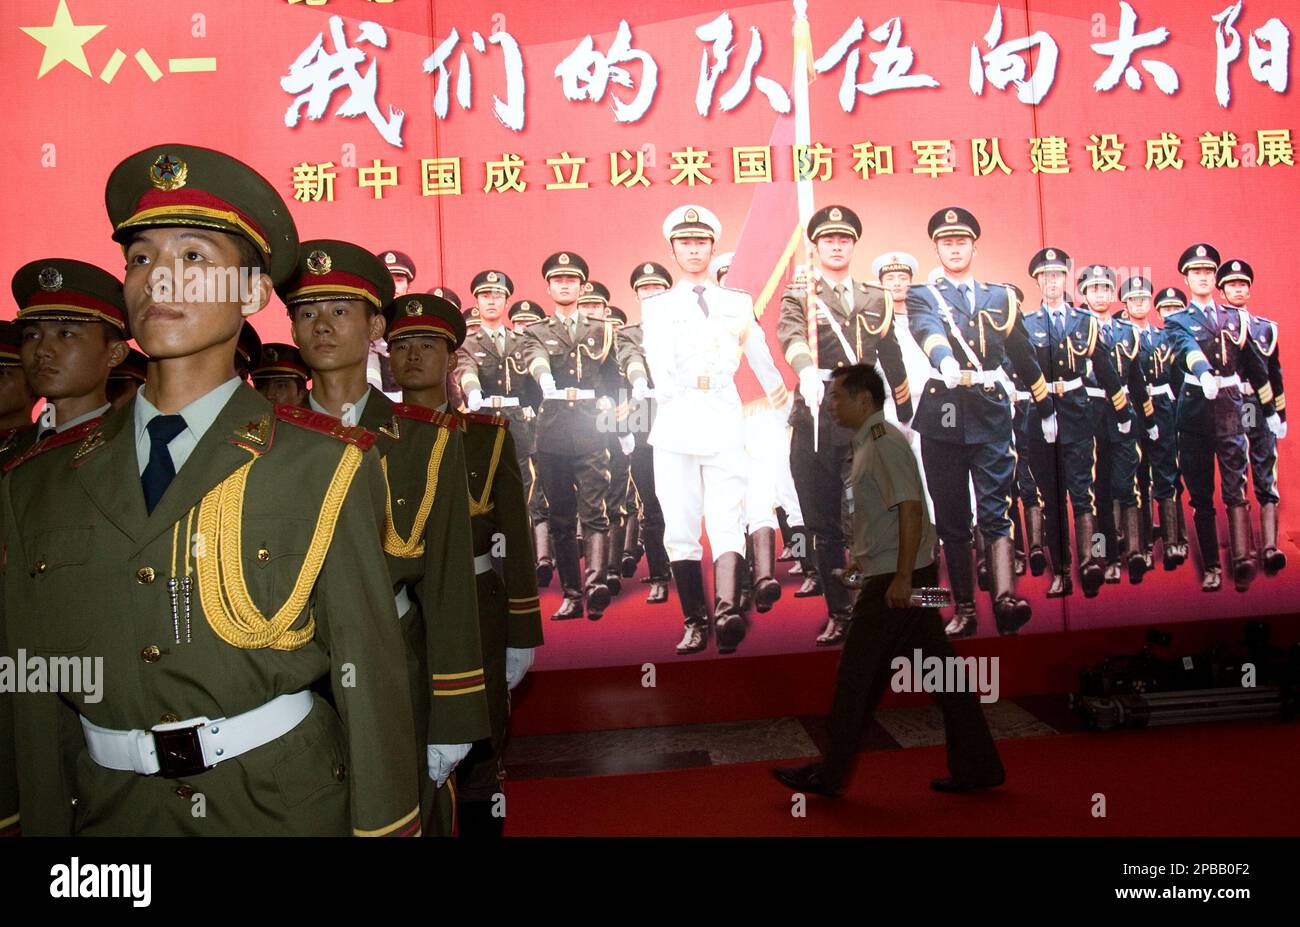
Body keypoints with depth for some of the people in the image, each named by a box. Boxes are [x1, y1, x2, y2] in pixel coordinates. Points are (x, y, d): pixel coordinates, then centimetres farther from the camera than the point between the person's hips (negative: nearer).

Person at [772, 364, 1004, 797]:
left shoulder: (883, 442, -14)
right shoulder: (870, 443, 16)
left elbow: (910, 508, -23)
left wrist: (901, 578, -25)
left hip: (895, 578, -10)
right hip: (896, 576, 10)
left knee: (857, 676, 0)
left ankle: (829, 774, 12)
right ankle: (977, 766, 21)